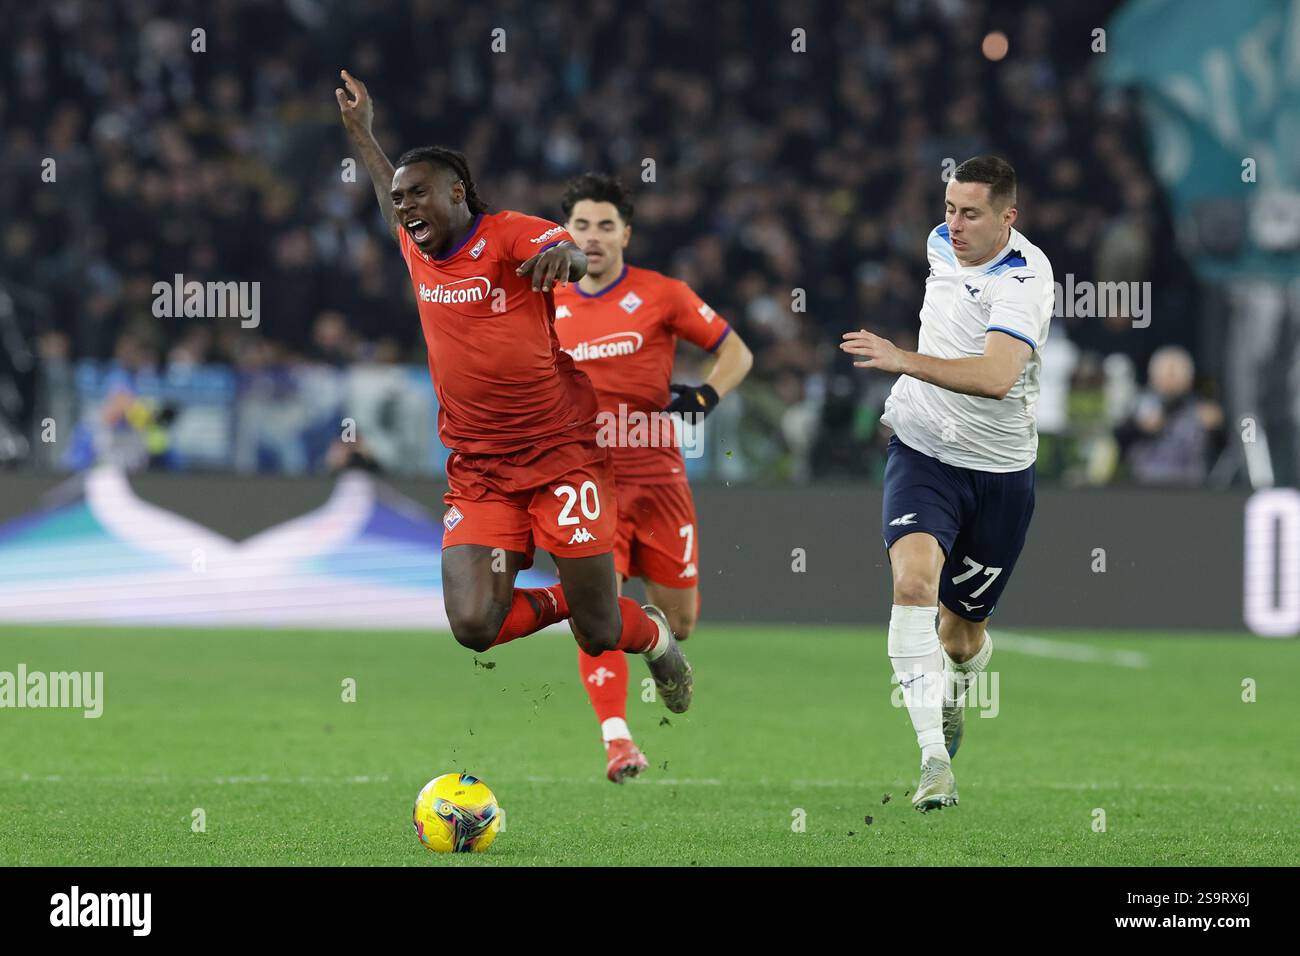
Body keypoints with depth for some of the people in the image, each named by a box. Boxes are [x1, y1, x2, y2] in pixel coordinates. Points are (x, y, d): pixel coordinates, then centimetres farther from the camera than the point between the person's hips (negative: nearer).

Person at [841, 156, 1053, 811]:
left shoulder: (1025, 279, -22)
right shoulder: (943, 242, -1)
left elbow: (996, 377, -39)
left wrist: (903, 361, -47)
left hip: (999, 471, -3)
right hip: (921, 452, 3)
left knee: (962, 640, 10)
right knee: (913, 580, -26)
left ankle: (955, 689, 50)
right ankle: (934, 758, -31)